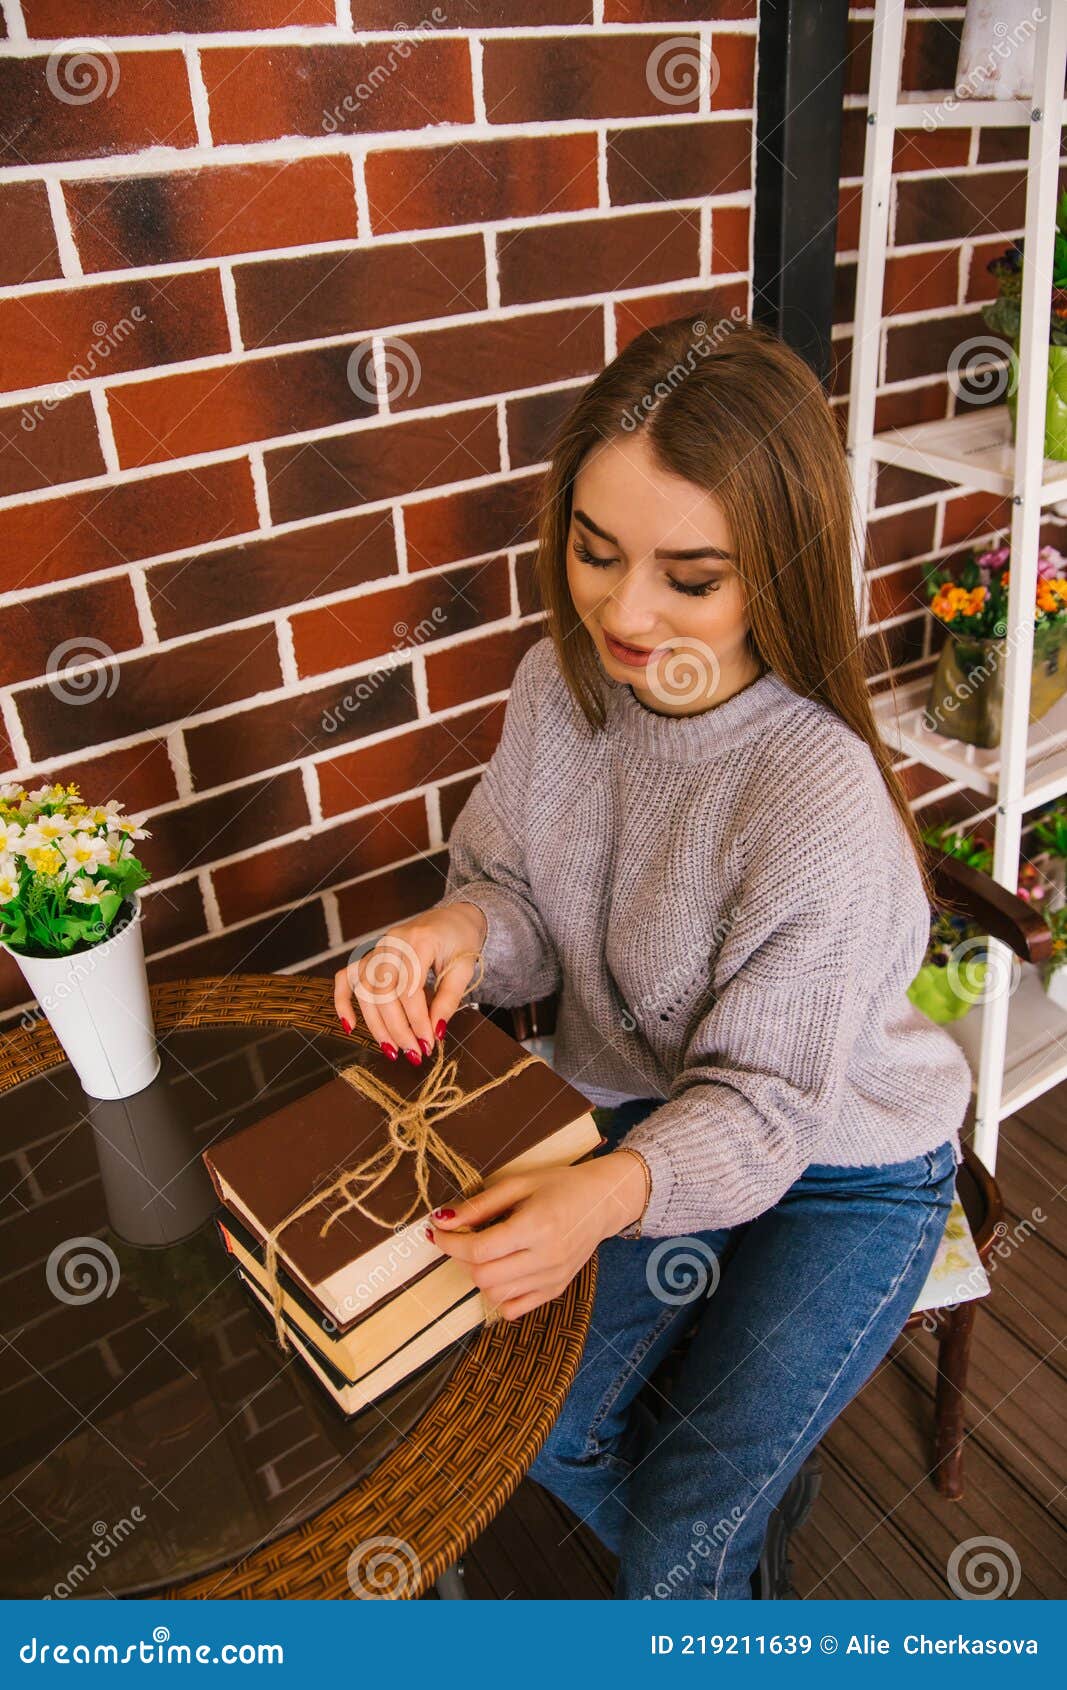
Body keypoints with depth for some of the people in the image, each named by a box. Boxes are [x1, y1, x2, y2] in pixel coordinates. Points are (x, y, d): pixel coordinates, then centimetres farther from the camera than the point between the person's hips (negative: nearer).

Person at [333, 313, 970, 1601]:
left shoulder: (821, 796, -32)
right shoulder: (559, 683, -14)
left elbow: (764, 1102, -25)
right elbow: (521, 896, -1)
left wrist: (611, 1194, -44)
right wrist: (463, 927, -24)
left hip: (840, 1170, -4)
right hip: (642, 1119, 5)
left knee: (680, 1540, -3)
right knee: (520, 1434, 2)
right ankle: (731, 1554, 34)